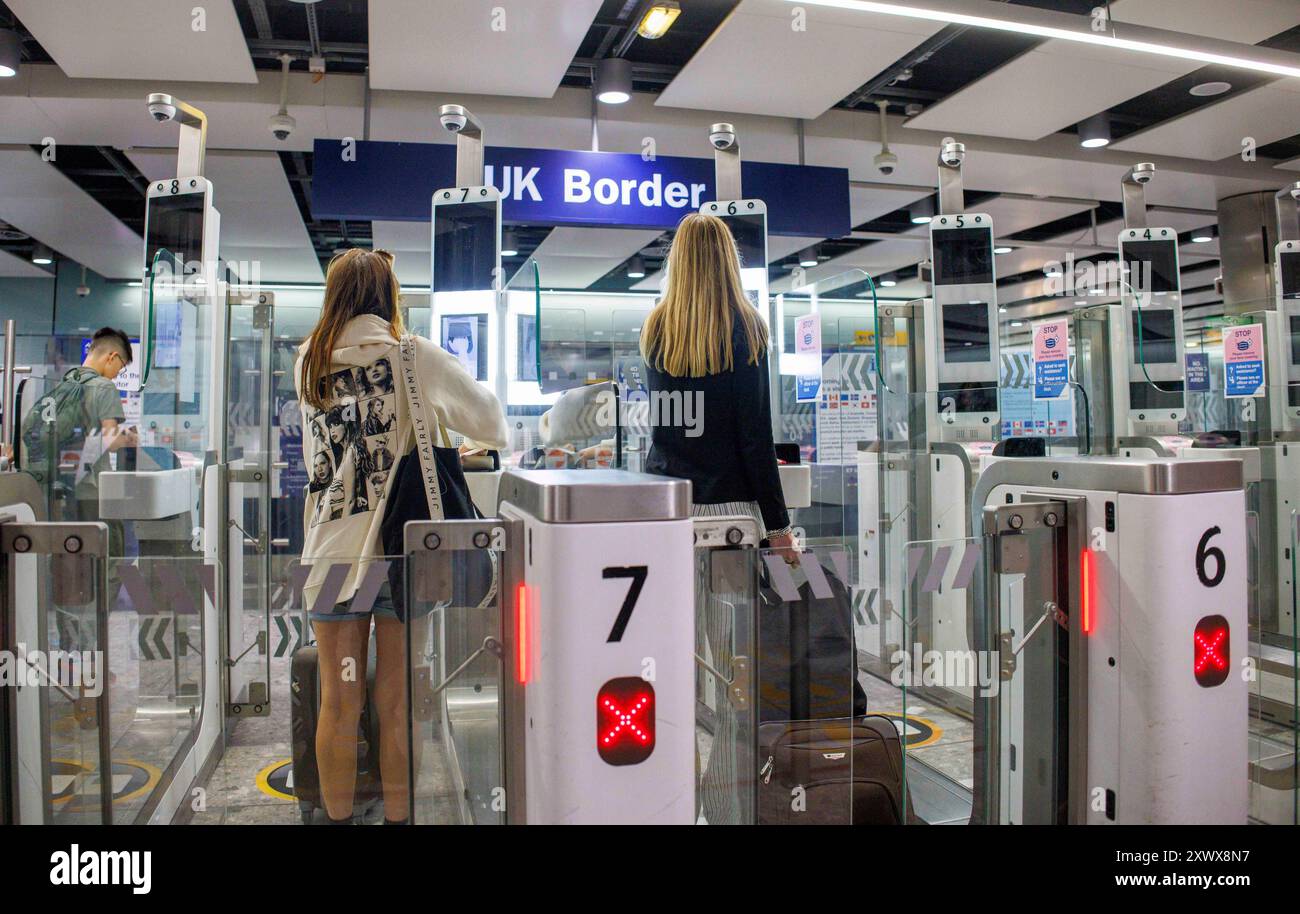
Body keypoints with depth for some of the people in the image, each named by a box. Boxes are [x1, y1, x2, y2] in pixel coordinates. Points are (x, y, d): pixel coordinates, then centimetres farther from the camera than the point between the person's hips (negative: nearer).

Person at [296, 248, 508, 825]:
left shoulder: (309, 362, 6)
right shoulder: (412, 356, -4)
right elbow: (490, 420, -2)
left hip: (332, 548, 3)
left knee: (338, 703, 11)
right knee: (399, 705, 7)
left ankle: (338, 815, 22)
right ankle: (399, 815, 17)